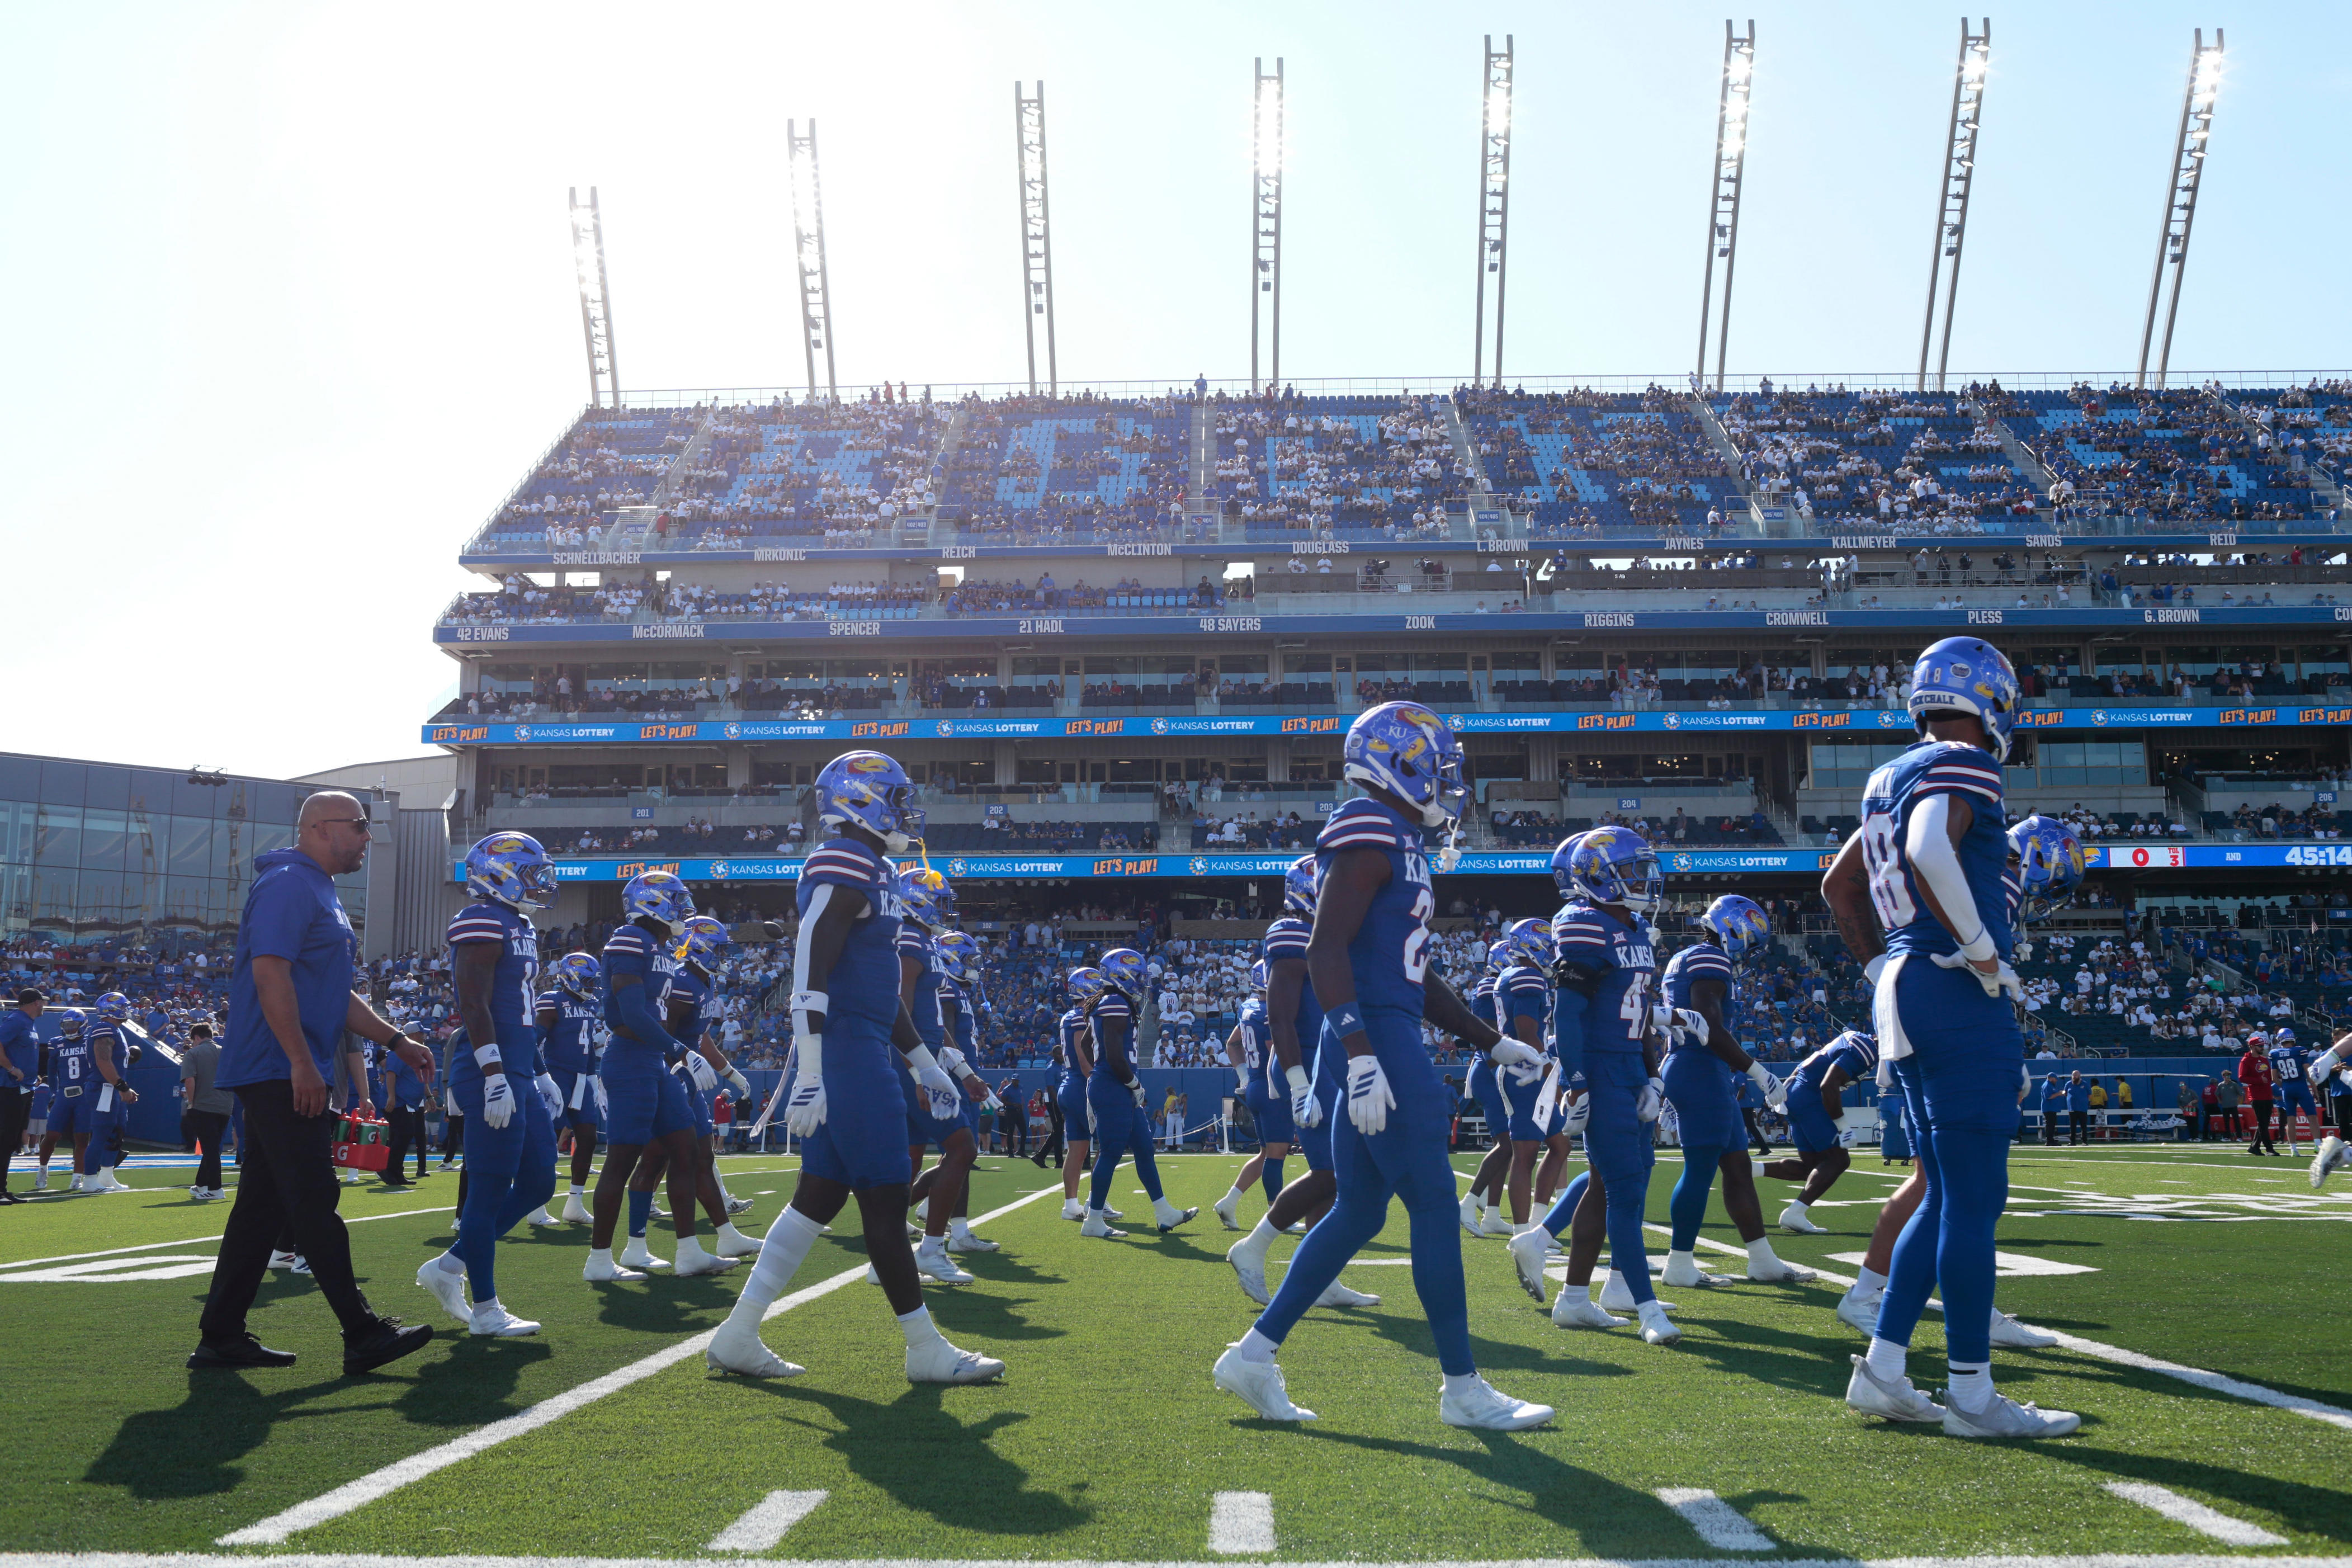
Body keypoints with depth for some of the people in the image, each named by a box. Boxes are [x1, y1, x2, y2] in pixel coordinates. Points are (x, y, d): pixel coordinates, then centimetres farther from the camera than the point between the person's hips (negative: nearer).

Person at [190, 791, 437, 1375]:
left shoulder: (322, 894, 21)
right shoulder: (288, 884, -11)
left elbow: (336, 996, 26)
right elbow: (270, 973, -21)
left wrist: (396, 1041, 20)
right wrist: (302, 1063, -23)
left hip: (291, 1079, 11)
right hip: (279, 1075, -11)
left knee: (264, 1205, 12)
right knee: (314, 1201, -9)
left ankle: (221, 1335, 17)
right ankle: (363, 1335, -7)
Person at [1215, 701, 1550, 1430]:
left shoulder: (1402, 845, 20)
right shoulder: (1370, 836, -11)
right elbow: (1325, 950, -20)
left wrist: (1494, 1042, 25)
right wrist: (1361, 1053, -27)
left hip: (1383, 1042, 10)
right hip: (1378, 1039, -10)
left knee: (1358, 1212, 12)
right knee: (1436, 1206, -3)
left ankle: (1254, 1354, 17)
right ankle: (1463, 1388, 8)